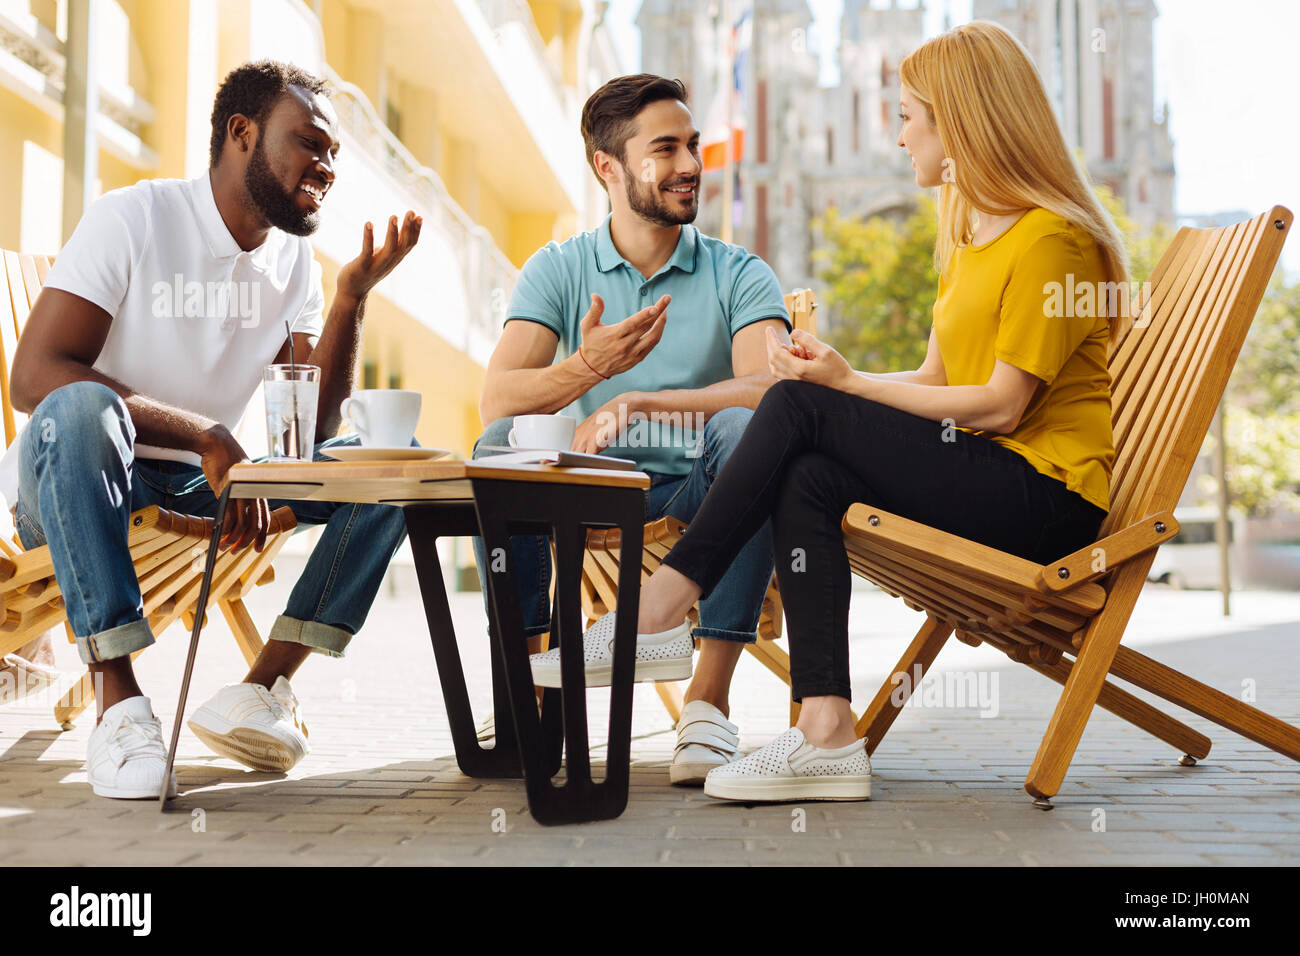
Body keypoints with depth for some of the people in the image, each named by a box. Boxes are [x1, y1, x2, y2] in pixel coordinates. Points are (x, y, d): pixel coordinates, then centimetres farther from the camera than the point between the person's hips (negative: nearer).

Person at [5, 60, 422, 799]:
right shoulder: (134, 218, -12)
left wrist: (353, 295, -14)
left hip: (200, 482, 5)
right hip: (78, 467, -5)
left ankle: (263, 689, -20)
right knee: (80, 409, -39)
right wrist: (204, 435, -28)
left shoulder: (295, 260, 5)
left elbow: (311, 426, -2)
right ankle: (119, 702, -34)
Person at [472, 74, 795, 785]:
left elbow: (769, 387, -21)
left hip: (697, 488, -1)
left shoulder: (739, 275, 0)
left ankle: (710, 697, -32)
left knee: (745, 433, -32)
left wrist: (637, 403, -33)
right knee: (501, 446, -27)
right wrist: (589, 367, -33)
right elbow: (496, 398, -13)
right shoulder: (558, 269, 2)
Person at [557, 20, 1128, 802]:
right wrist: (836, 377, -1)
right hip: (980, 480, 8)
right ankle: (827, 738, -25)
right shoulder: (966, 236, 19)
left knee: (798, 409, -19)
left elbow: (1002, 405, -15)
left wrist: (847, 385, -13)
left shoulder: (1054, 239, -10)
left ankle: (661, 605, -13)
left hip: (1049, 490, -8)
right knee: (809, 480, -17)